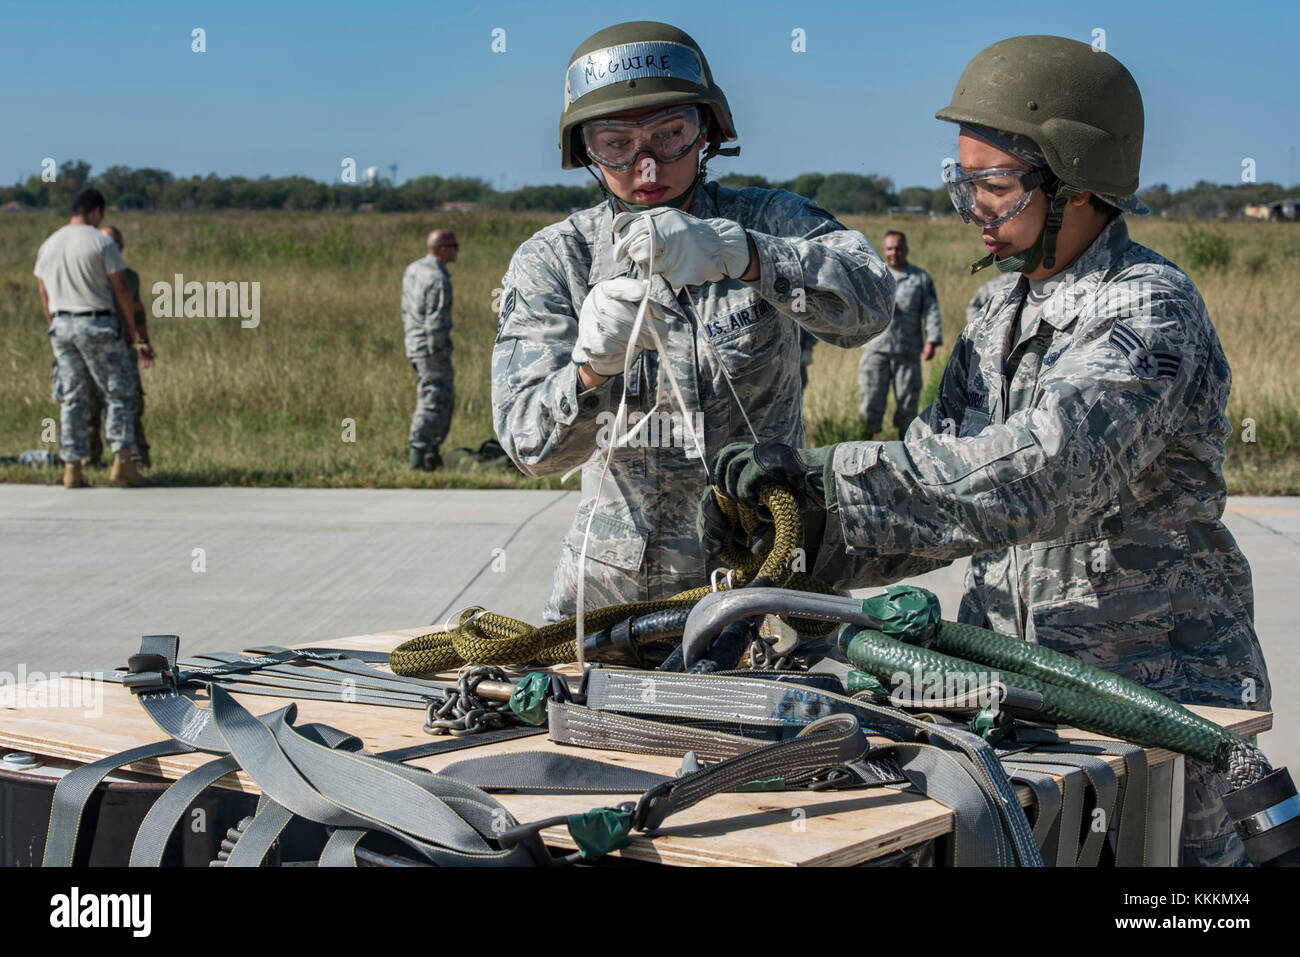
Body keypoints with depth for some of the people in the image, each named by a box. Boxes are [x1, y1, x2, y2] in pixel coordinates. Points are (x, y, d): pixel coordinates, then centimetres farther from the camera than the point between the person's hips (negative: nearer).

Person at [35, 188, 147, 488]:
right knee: (120, 394, 3)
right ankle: (122, 462, -4)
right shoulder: (102, 242, -8)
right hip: (98, 324, -5)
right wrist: (131, 330, 4)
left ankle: (72, 468, 6)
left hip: (62, 325, 6)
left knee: (73, 398, 9)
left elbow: (45, 297, 15)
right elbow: (122, 291, -7)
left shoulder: (48, 246, 9)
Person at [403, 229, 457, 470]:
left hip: (415, 345, 9)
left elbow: (407, 312, 15)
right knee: (433, 403, -3)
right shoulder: (438, 280, -19)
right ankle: (419, 457, -3)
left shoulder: (412, 270, 9)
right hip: (433, 350, -9)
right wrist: (440, 355, -17)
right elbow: (435, 322, -22)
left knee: (446, 399, 18)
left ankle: (432, 453, 22)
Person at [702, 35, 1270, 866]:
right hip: (1017, 685, 7)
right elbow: (938, 494, 11)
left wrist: (822, 476, -32)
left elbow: (1034, 476, -29)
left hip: (1157, 686, -6)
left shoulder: (1152, 313, -14)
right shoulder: (1003, 326, 12)